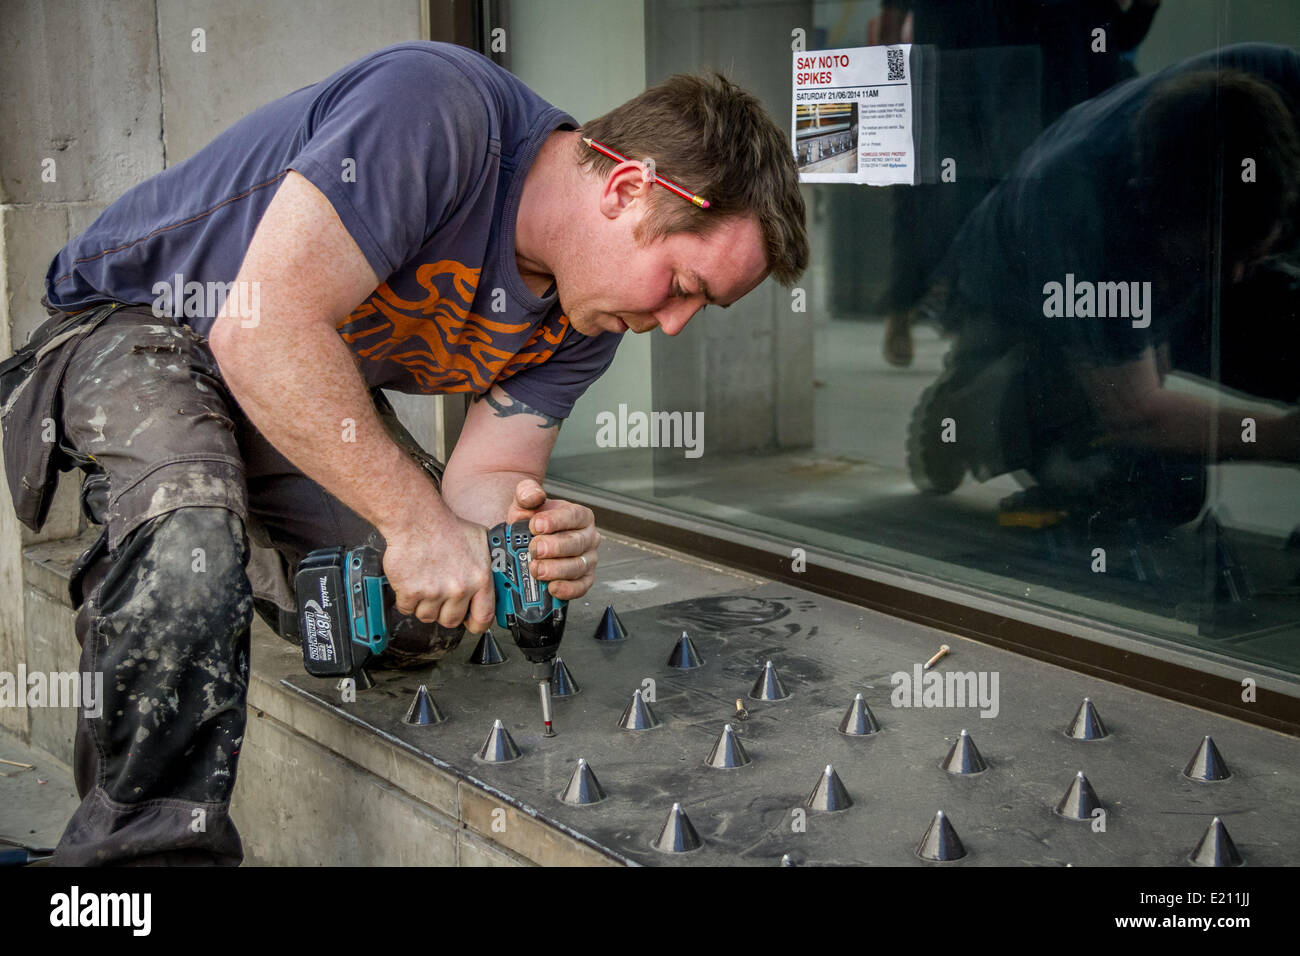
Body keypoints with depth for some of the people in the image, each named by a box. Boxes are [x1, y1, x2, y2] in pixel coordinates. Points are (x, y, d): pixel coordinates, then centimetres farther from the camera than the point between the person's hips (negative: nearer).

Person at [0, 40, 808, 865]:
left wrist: (523, 524, -34)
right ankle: (146, 839, -21)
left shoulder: (582, 323, -8)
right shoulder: (436, 109, -34)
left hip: (322, 387, 8)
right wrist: (418, 520, -38)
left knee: (431, 614, -4)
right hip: (135, 324, -7)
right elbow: (263, 328, -39)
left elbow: (484, 477, -9)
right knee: (192, 545, -36)